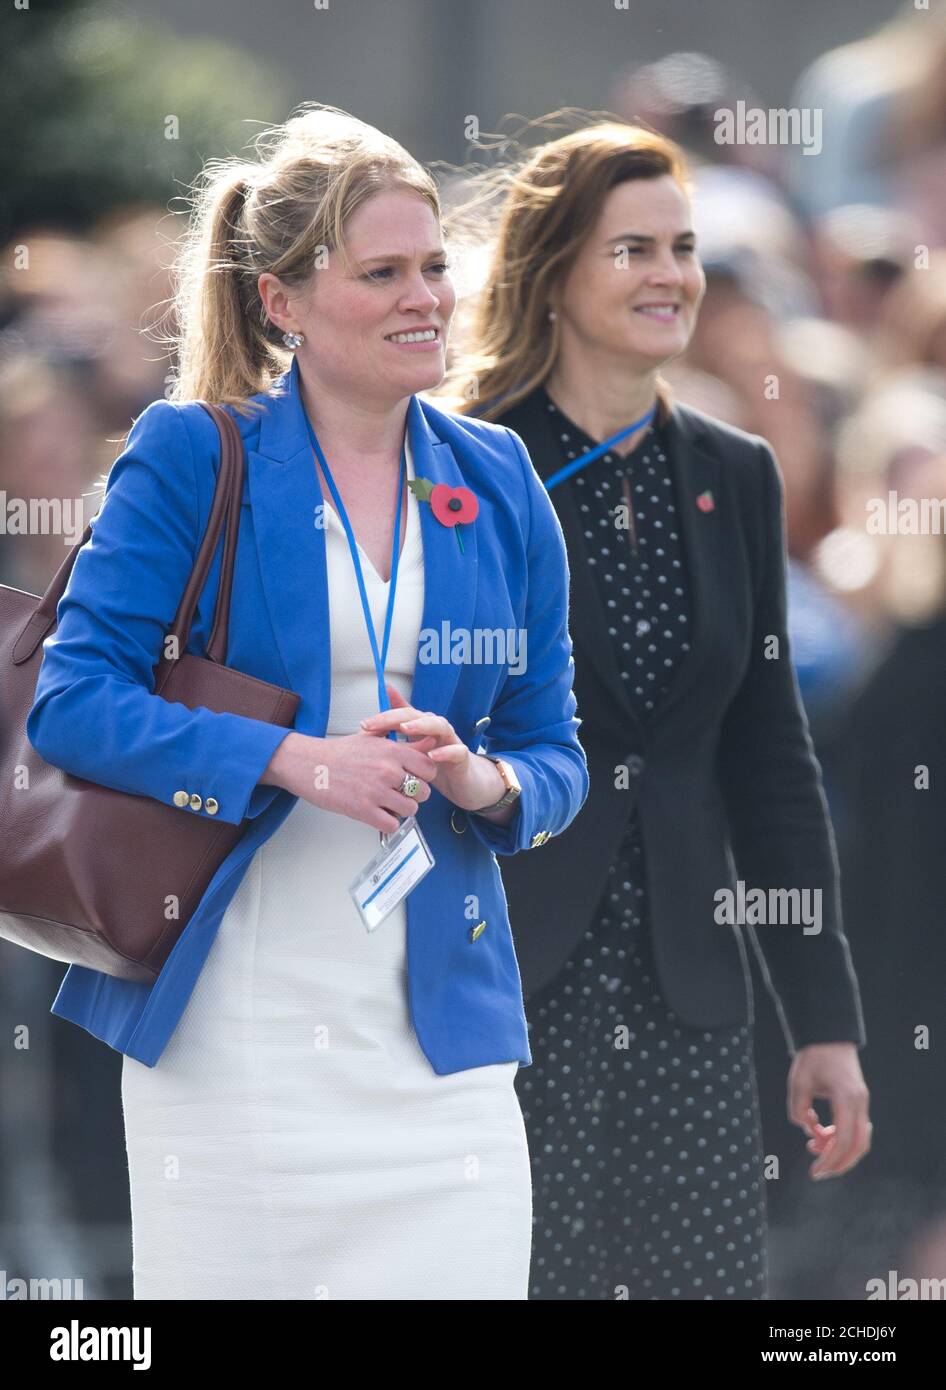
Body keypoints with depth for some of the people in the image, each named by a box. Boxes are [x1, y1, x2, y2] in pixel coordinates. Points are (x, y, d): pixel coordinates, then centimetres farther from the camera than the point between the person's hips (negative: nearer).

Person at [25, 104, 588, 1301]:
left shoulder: (498, 484, 11)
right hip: (225, 1042, -3)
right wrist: (300, 762, -17)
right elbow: (71, 700, -7)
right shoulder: (190, 458, -1)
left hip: (437, 1042, 3)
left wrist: (484, 783, -9)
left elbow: (554, 755, 15)